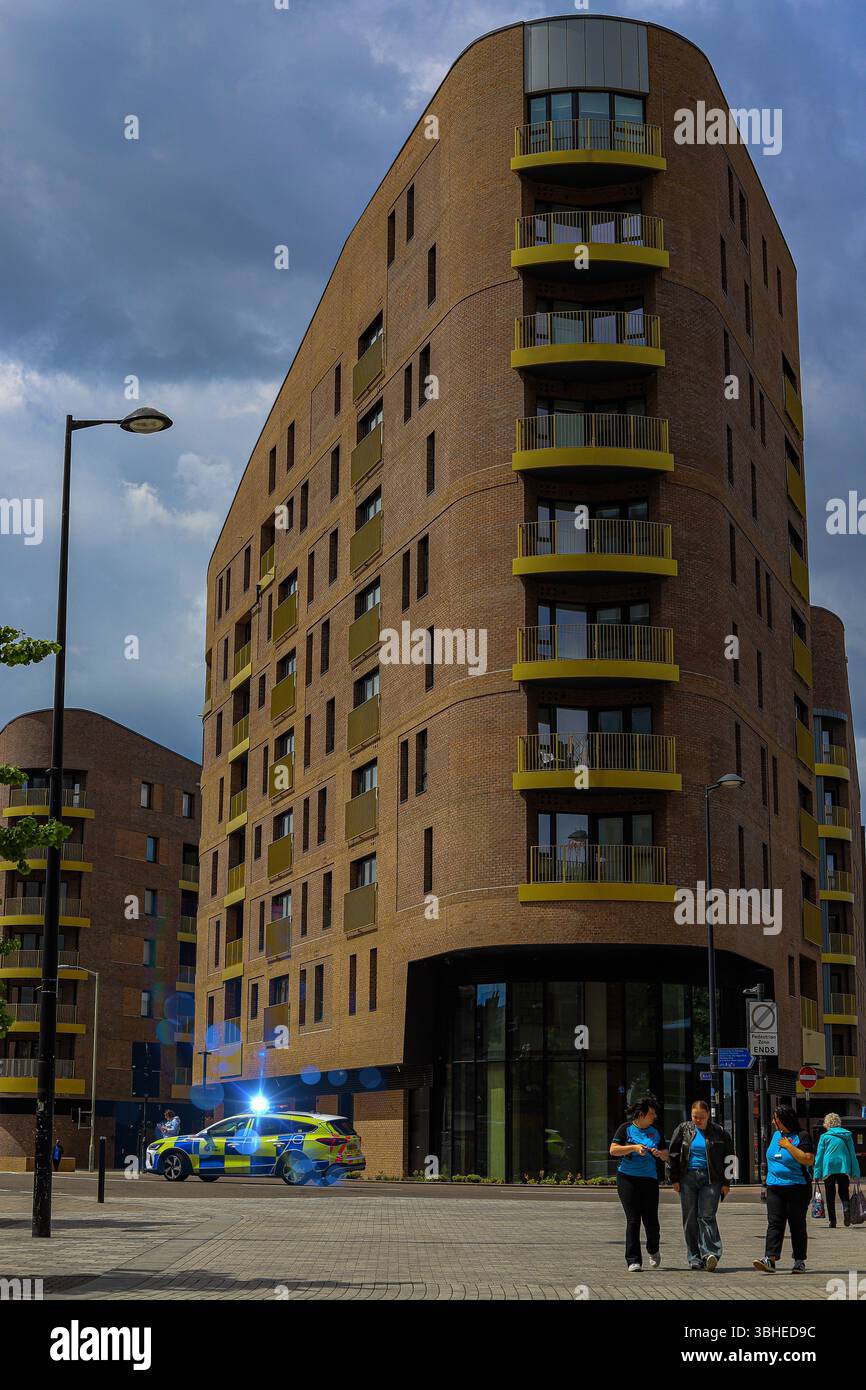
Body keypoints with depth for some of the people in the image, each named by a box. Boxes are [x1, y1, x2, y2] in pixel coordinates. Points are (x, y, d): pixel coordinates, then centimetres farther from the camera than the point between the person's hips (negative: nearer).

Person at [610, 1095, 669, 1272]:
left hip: (649, 1179, 3)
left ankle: (653, 1250, 28)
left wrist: (659, 1153, -4)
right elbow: (613, 1150, -7)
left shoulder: (655, 1131, 13)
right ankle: (633, 1261, -3)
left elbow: (665, 1155, 18)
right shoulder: (626, 1128, 1)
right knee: (633, 1219, -7)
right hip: (627, 1178, -3)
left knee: (651, 1219, -2)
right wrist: (633, 1147, -17)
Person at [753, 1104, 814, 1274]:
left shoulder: (801, 1137, -7)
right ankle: (770, 1260, -16)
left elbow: (808, 1160, -19)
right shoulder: (776, 1135, 15)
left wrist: (789, 1146, -19)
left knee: (797, 1226, 3)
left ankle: (799, 1262, 14)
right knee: (774, 1223, -7)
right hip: (774, 1188, 5)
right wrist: (771, 1178, 22)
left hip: (797, 1188, -5)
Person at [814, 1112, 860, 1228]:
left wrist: (817, 1174, 4)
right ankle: (846, 1208, -20)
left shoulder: (825, 1137, 0)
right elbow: (853, 1154, 9)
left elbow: (819, 1156, 0)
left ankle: (832, 1220, 4)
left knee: (830, 1195, 7)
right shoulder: (847, 1135, 8)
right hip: (844, 1167, 2)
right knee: (844, 1192, 10)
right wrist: (856, 1173, 11)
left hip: (829, 1168, -2)